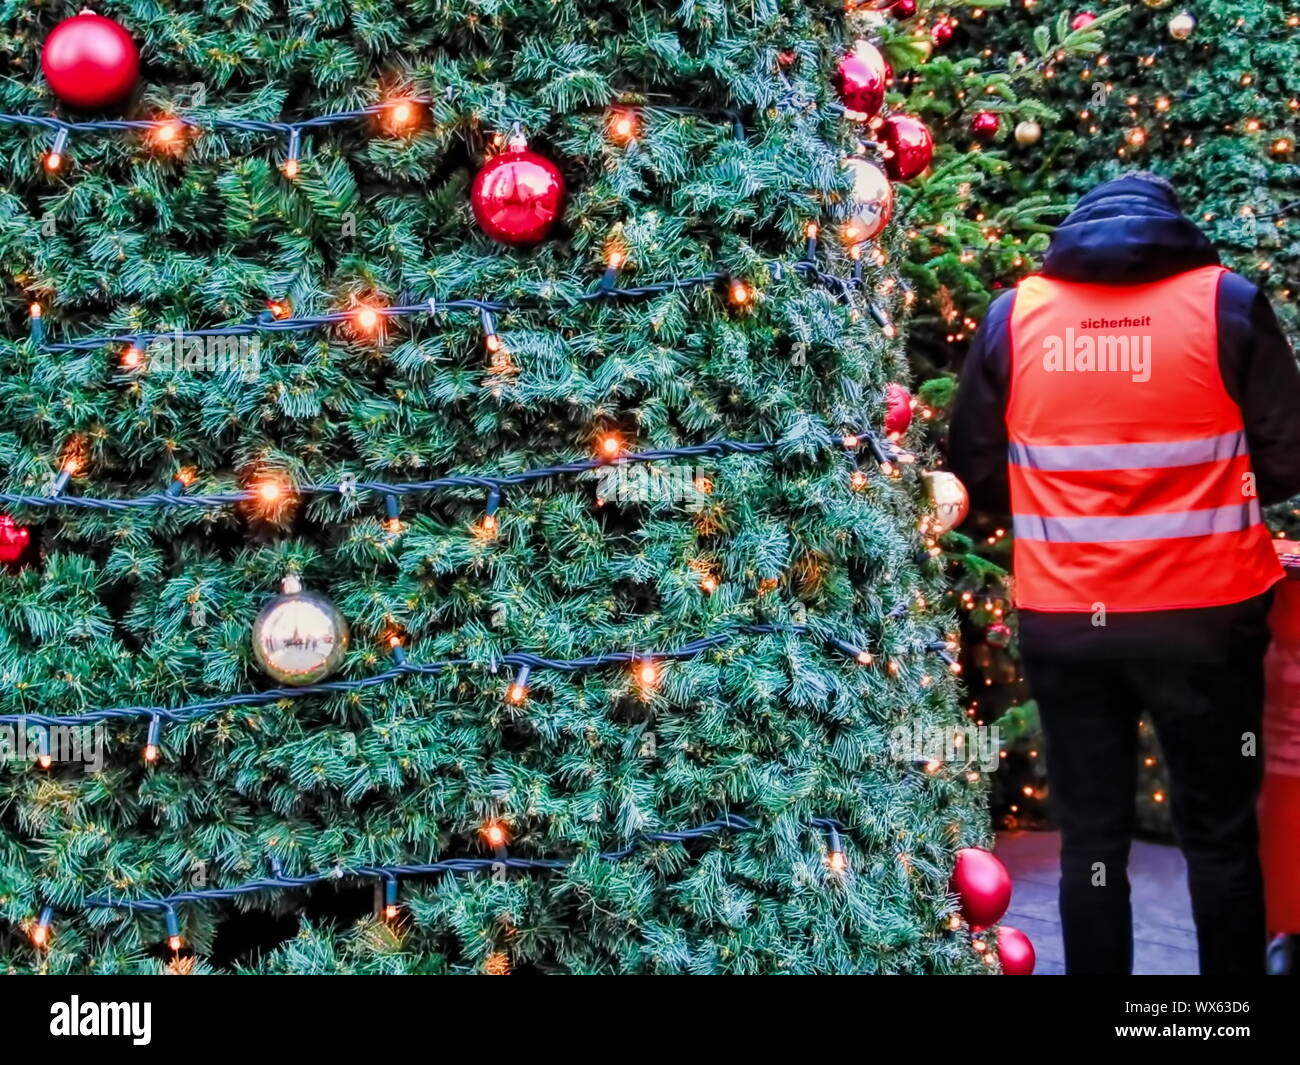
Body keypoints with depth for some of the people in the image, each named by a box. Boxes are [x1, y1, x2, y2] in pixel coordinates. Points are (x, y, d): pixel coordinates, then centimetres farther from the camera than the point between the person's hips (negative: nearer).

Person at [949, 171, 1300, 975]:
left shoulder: (1013, 314, 2)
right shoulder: (1226, 300, -4)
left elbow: (976, 471, 5)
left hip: (1062, 619, 2)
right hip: (1203, 614, -1)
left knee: (1091, 836, 12)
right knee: (1220, 833, 13)